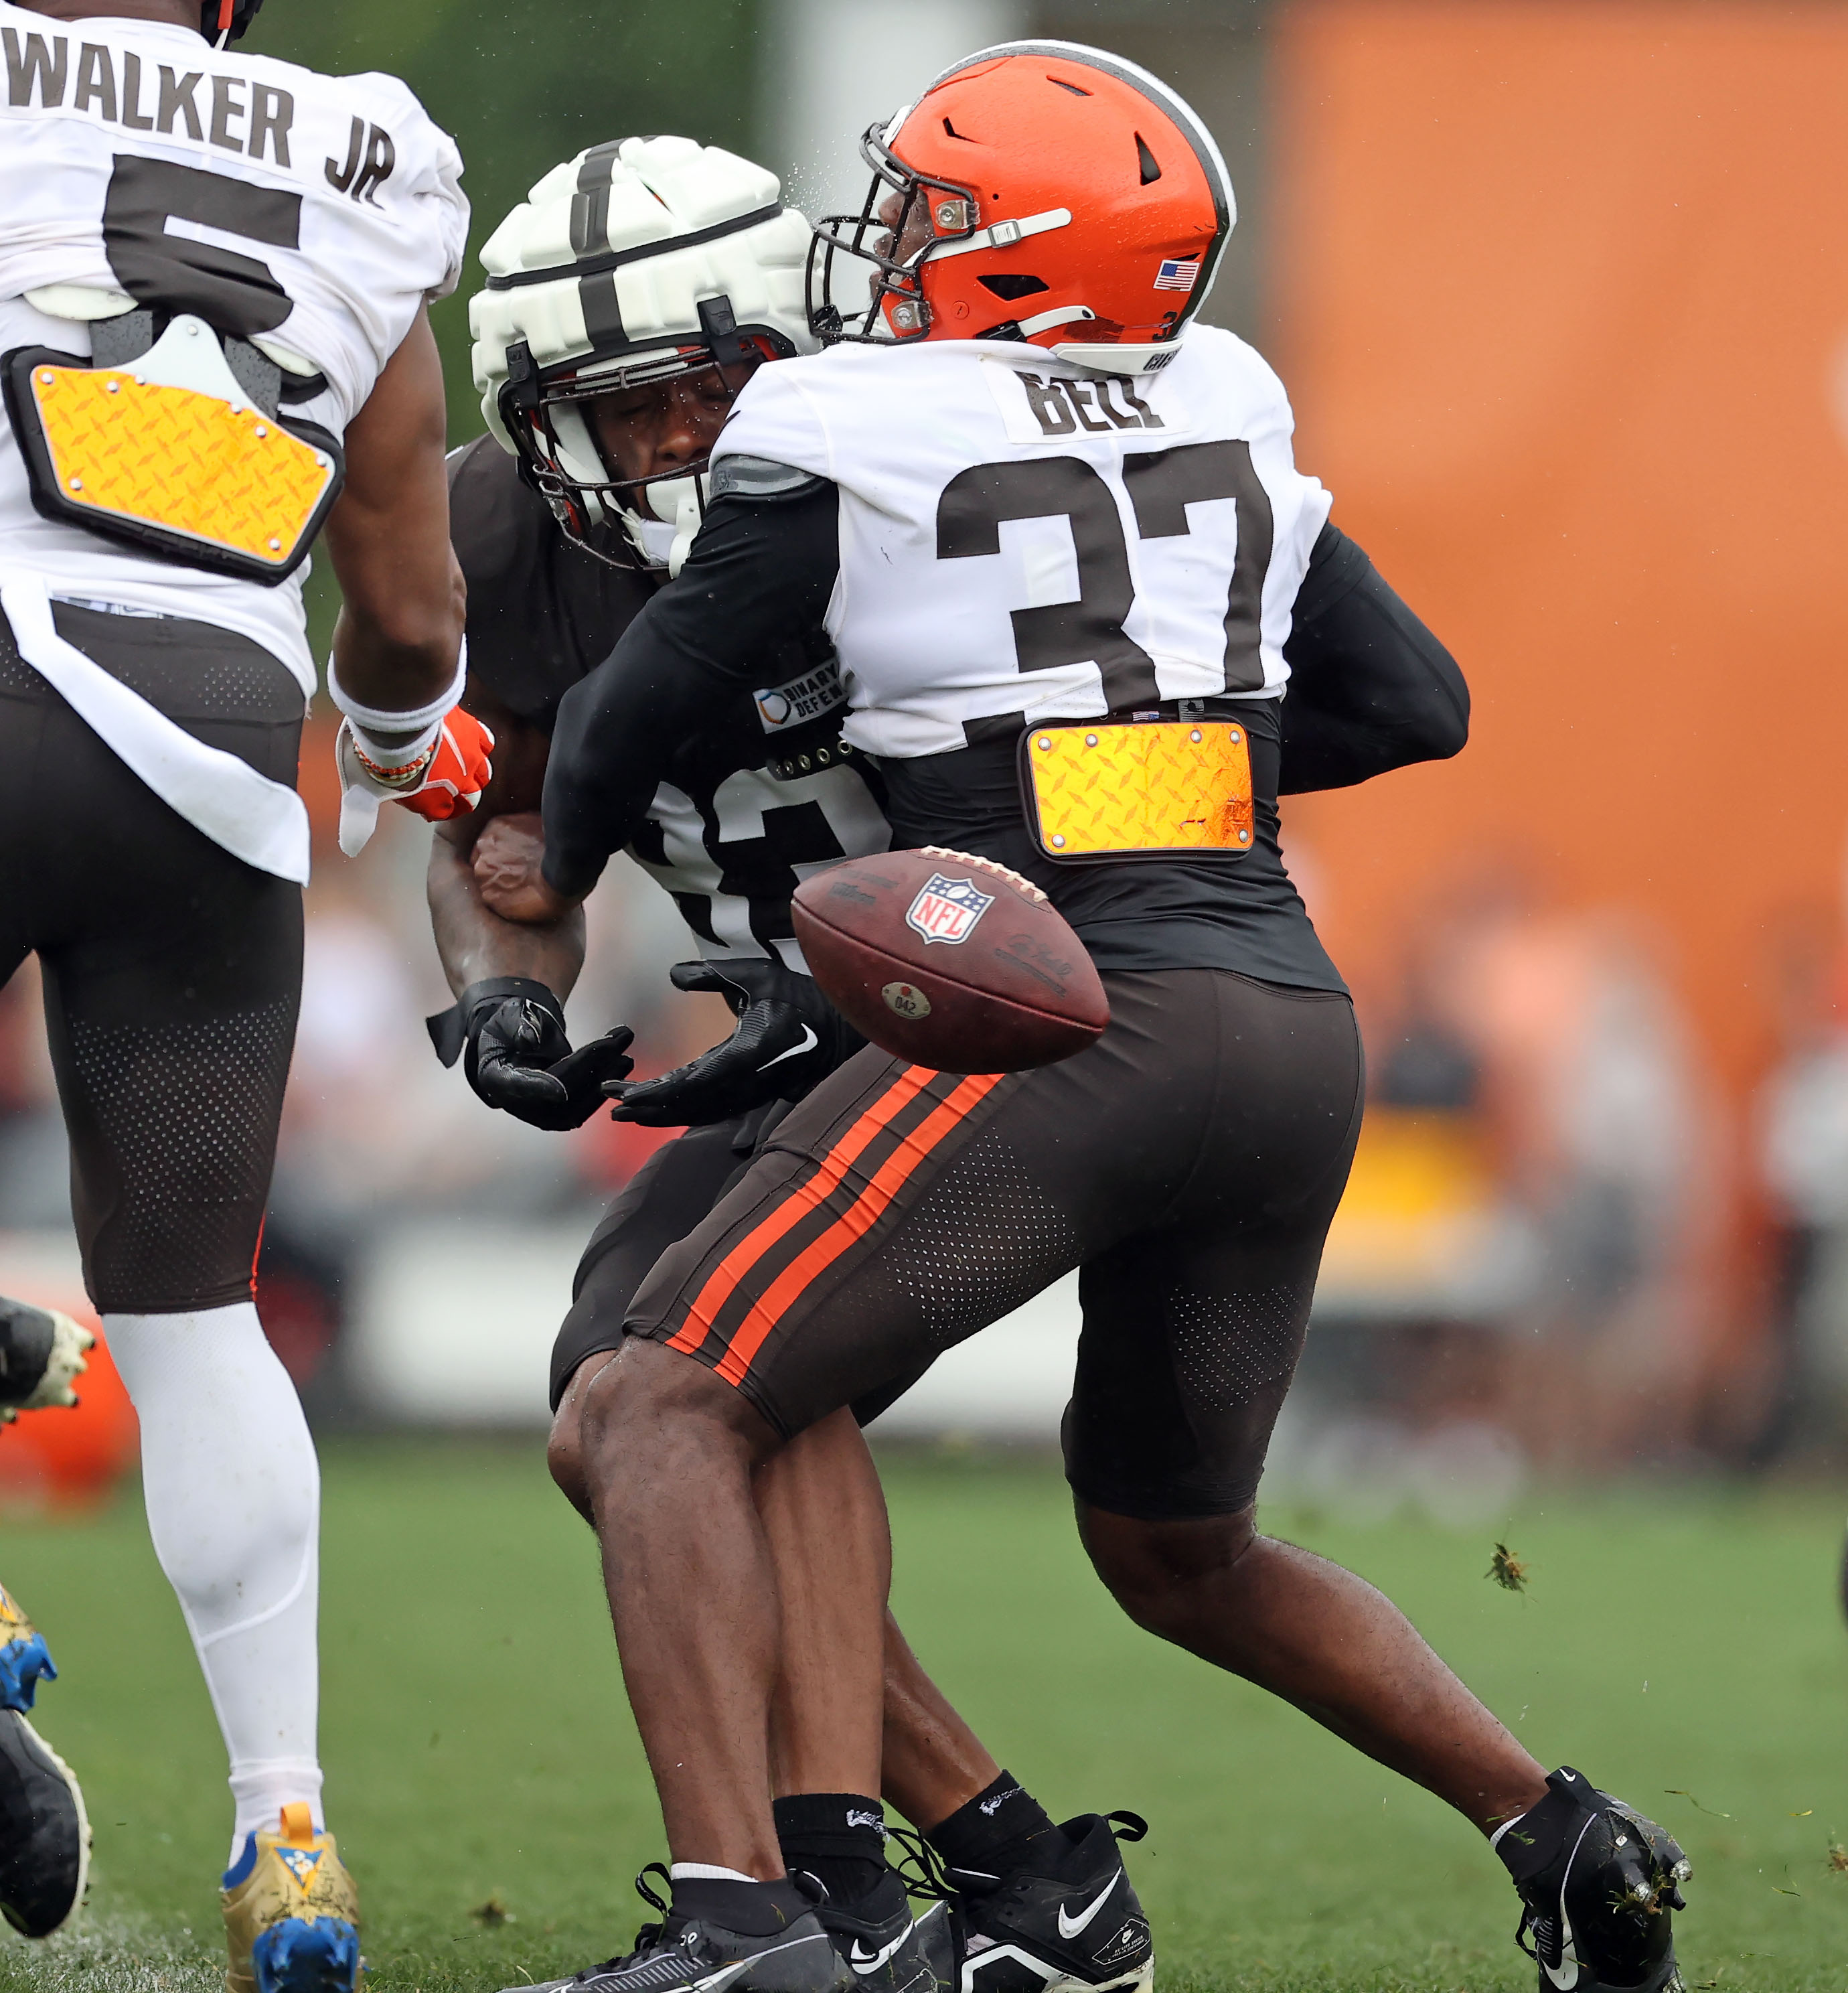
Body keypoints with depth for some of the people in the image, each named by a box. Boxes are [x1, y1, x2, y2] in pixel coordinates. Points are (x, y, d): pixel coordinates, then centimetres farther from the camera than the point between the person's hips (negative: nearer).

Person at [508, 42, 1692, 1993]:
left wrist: (545, 906, 29)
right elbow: (1421, 706, 26)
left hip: (1073, 1012, -7)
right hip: (1297, 1026, 7)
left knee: (664, 1412, -8)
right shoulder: (1226, 414, 17)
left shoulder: (846, 434, 1)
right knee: (1177, 1550, 26)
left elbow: (624, 722, 9)